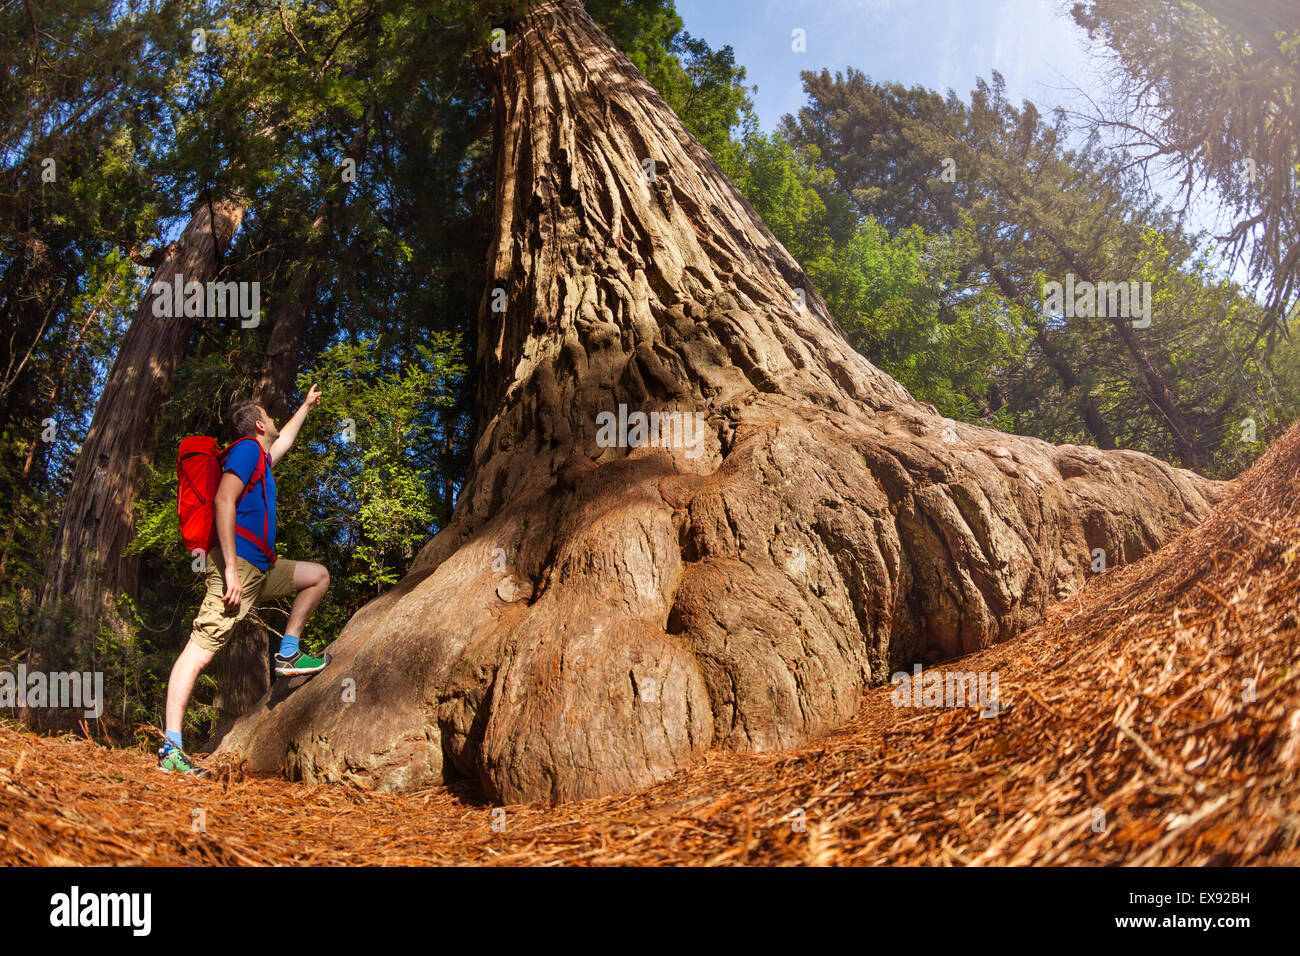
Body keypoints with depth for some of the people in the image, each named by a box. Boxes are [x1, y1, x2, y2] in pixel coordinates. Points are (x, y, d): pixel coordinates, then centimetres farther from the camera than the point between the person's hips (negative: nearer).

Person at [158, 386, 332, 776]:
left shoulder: (260, 455, 23)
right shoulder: (247, 449, -5)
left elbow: (283, 440, 48)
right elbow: (224, 500, -18)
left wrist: (305, 407, 60)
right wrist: (230, 568, -25)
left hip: (260, 569, 11)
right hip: (238, 566, -11)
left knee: (318, 575, 22)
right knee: (200, 650, -14)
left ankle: (288, 655, 15)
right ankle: (171, 749, -20)